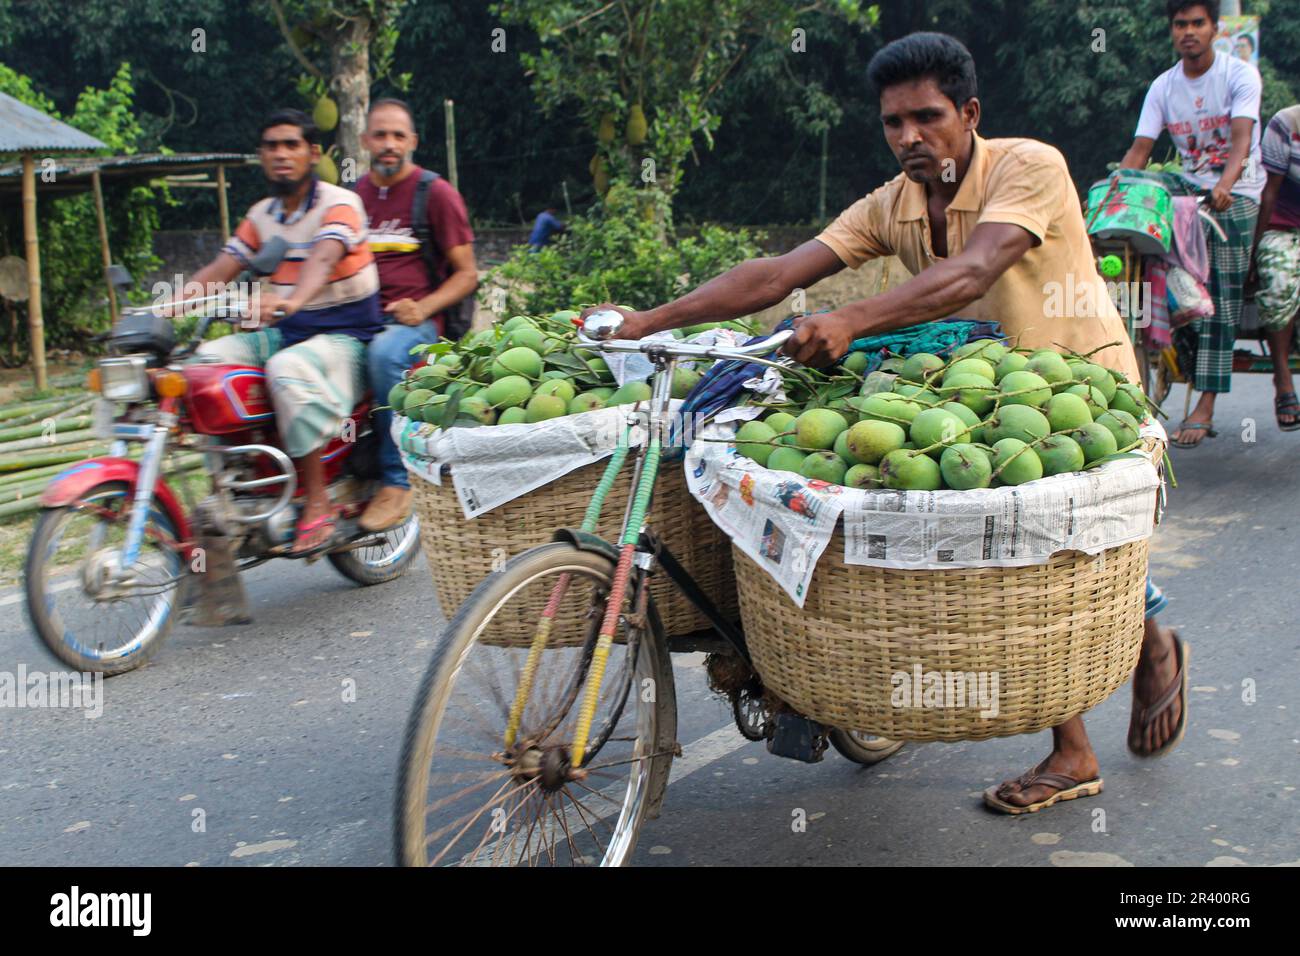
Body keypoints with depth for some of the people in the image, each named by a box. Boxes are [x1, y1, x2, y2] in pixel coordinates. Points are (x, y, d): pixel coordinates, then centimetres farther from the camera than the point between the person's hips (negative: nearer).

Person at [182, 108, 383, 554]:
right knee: (204, 358, -13)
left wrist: (293, 301, -50)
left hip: (343, 334, -7)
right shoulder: (261, 215, 14)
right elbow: (218, 270, 7)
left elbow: (323, 258, -29)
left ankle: (317, 504, -30)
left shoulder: (339, 203, -8)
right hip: (282, 333, 7)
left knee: (288, 369, -37)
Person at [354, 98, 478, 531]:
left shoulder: (435, 192, 2)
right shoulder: (354, 195, 18)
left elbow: (467, 273, 1)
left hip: (415, 320, -5)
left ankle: (396, 483, -28)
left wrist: (422, 308, -17)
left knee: (385, 353, -38)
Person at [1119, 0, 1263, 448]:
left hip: (1238, 193, -5)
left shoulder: (1240, 74, -10)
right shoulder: (1163, 87, 2)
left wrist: (1224, 185, -43)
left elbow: (1241, 138, -24)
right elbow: (1139, 150, -3)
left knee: (1221, 299, -11)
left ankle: (1205, 410, -14)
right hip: (1191, 187, 5)